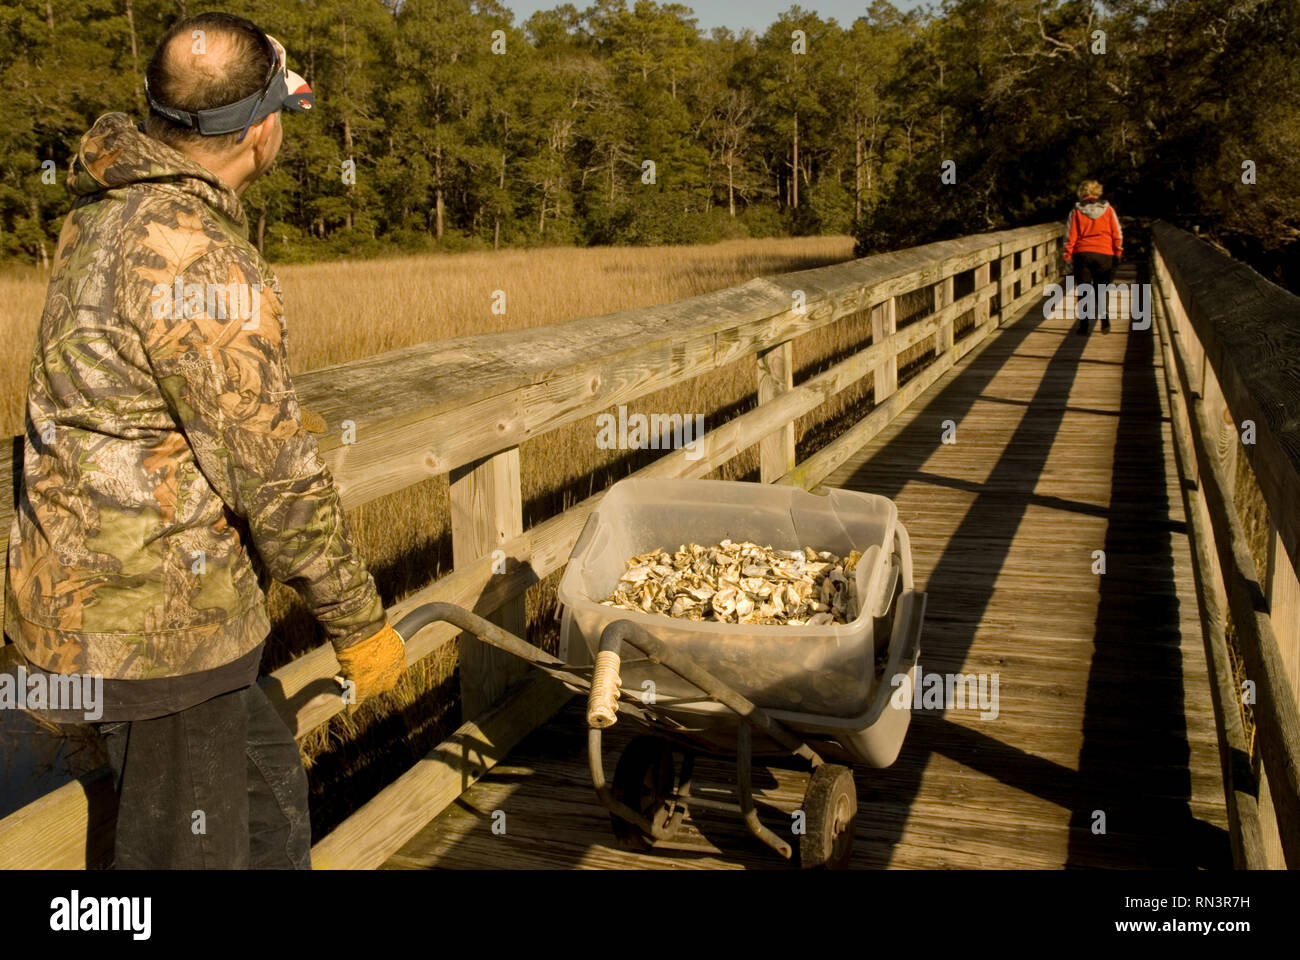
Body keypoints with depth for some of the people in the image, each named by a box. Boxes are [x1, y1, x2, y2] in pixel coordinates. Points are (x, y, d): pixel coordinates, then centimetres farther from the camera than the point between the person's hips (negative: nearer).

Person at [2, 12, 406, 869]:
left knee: (270, 788, 25)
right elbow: (277, 477, -23)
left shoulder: (107, 213, 4)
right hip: (155, 616, -9)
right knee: (187, 850, 9)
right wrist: (360, 625, -12)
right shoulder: (201, 263, -26)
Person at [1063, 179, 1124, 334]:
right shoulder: (1108, 209, 4)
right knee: (1101, 289, 12)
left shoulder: (1076, 211, 1)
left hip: (1082, 253, -1)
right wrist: (1118, 254, 10)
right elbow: (1117, 234, 4)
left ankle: (1083, 324, 2)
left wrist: (1068, 257, 5)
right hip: (1104, 254, 1)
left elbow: (1070, 236, 0)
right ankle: (1104, 320, -1)